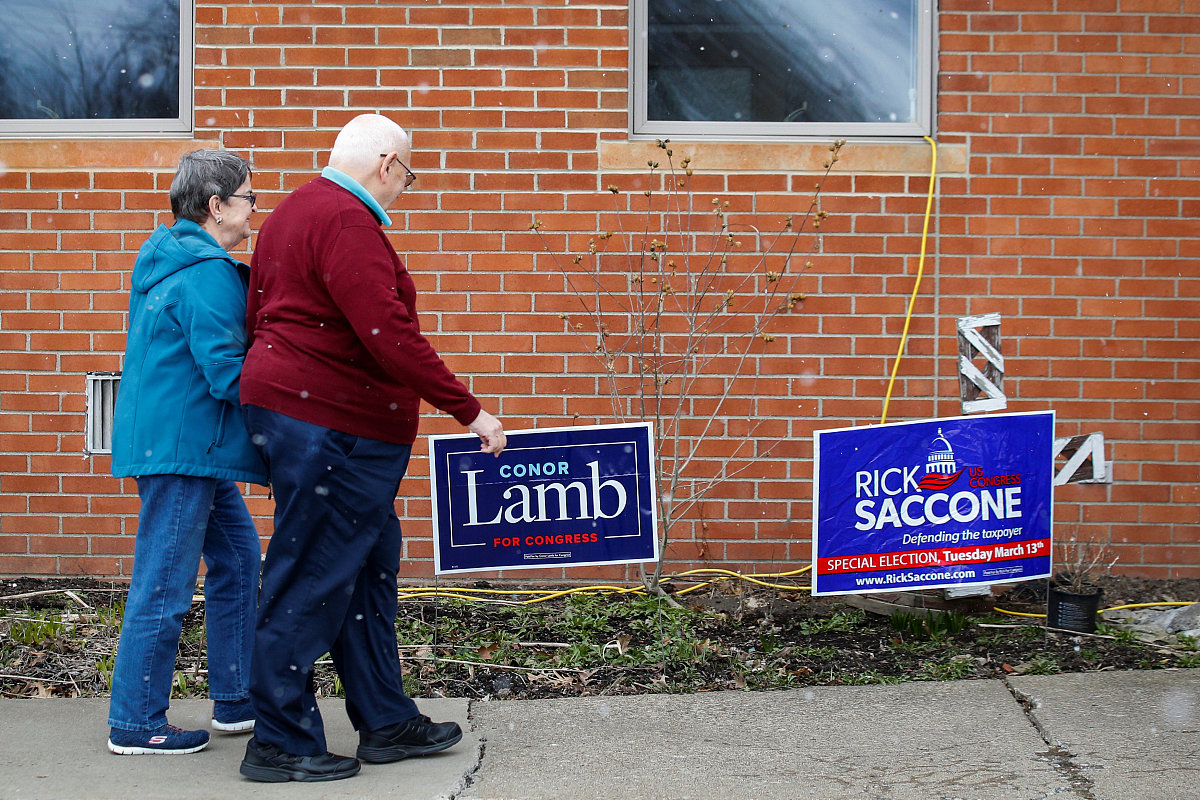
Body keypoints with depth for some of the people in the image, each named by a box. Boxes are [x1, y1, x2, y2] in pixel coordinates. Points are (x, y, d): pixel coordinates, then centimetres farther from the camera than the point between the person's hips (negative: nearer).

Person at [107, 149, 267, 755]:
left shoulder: (165, 260, 15)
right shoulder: (207, 274, -18)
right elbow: (229, 373, -21)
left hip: (188, 445, 11)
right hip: (182, 446, -11)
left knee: (237, 556, 17)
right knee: (164, 586, -4)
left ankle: (234, 699, 23)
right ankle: (135, 724, 4)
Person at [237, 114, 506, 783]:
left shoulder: (295, 211, 18)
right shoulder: (348, 222, -16)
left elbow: (256, 317, 24)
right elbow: (389, 335, -24)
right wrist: (470, 409, -19)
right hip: (331, 426, -11)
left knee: (369, 569, 15)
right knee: (313, 579, -4)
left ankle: (387, 723, 21)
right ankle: (281, 742, 4)